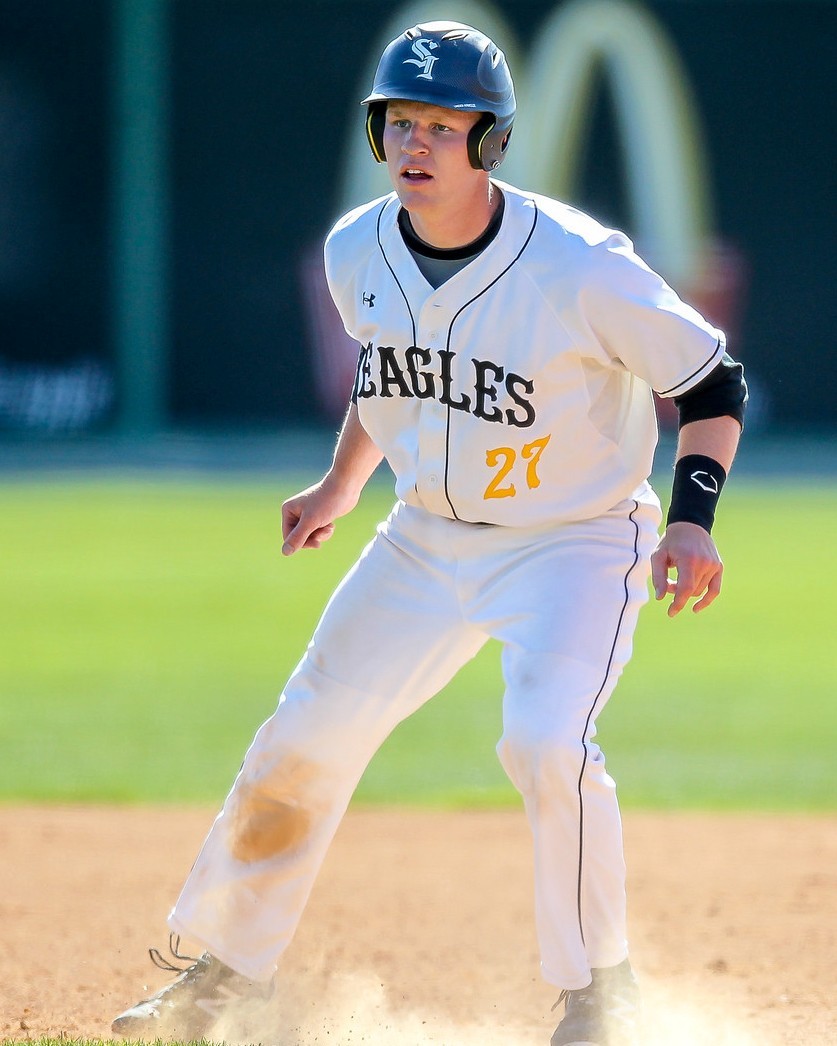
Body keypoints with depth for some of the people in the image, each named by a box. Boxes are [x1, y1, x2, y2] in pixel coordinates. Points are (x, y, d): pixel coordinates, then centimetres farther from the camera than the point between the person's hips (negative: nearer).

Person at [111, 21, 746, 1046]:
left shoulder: (581, 268, -26)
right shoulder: (357, 252, -8)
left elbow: (712, 378, -15)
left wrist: (692, 519, -26)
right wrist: (341, 484, 18)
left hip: (576, 543, -6)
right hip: (426, 539, 6)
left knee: (545, 741, -27)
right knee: (305, 737, 6)